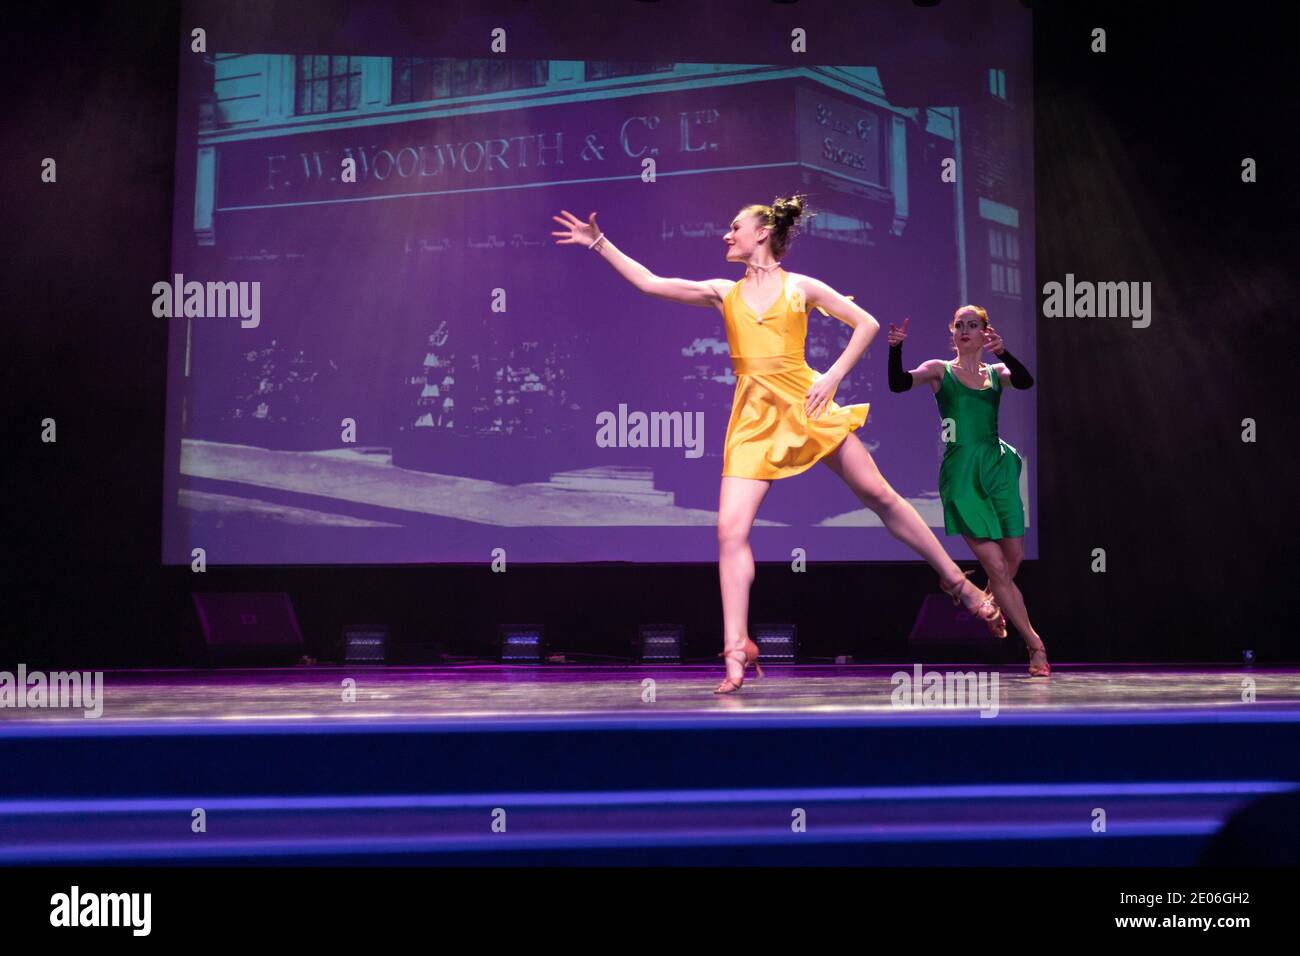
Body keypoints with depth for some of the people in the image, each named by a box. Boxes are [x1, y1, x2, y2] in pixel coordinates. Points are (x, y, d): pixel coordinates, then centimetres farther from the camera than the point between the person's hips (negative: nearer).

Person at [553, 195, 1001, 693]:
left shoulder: (801, 286, 6)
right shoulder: (723, 293, 13)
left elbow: (867, 323, 7)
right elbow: (648, 282, 11)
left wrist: (834, 375, -4)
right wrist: (600, 243, 9)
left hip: (805, 405, -2)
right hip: (753, 417, 2)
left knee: (880, 496, 1)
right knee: (731, 528, -11)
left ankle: (957, 582, 17)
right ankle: (737, 652, -7)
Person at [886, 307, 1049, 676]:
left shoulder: (996, 372, 11)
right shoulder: (940, 370, 6)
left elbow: (1025, 382, -11)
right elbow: (898, 384, -10)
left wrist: (1004, 353, -29)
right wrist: (895, 349, -27)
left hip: (997, 466, 3)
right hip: (961, 472, -3)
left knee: (1014, 555, 5)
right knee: (996, 565, -7)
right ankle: (1036, 646, 4)